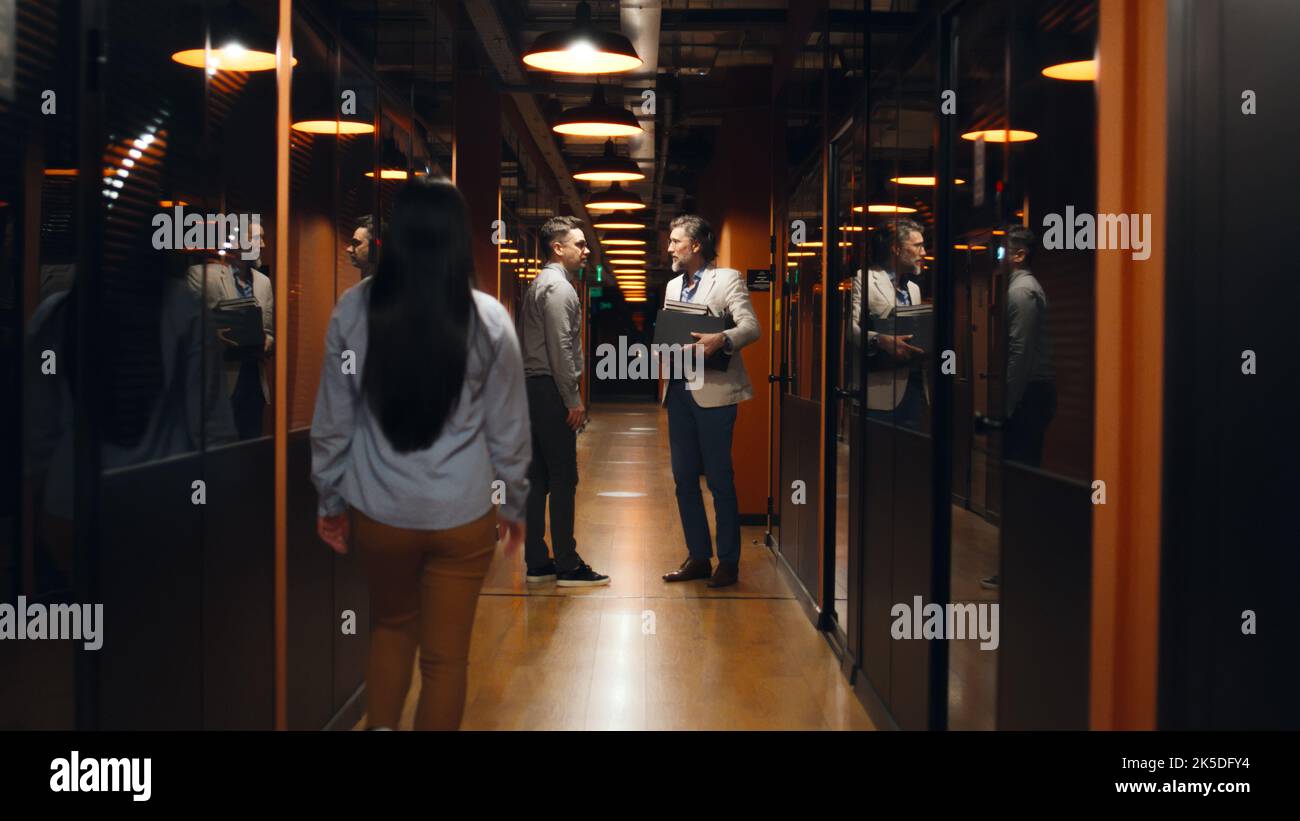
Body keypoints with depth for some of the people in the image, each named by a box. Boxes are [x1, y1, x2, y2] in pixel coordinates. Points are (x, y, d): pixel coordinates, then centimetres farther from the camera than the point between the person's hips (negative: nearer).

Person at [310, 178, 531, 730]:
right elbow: (508, 429, -5)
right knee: (445, 656, 13)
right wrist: (514, 503, 10)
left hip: (377, 511, 2)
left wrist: (330, 499, 11)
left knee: (391, 624, 27)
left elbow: (333, 420, -3)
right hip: (462, 516, -1)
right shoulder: (488, 319, -13)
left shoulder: (354, 309, -10)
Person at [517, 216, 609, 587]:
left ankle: (537, 563, 13)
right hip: (550, 390, -10)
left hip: (531, 389, 10)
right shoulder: (558, 287, -11)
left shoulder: (538, 285, 19)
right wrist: (574, 401, -15)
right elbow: (560, 349, -18)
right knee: (563, 480, -6)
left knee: (537, 479, 10)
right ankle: (568, 566, -3)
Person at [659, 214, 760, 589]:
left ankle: (728, 562, 6)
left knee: (720, 479, -3)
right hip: (679, 390, 7)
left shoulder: (728, 278, -3)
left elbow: (751, 326, -14)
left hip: (713, 390, -7)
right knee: (684, 478, 9)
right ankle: (698, 557, 19)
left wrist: (720, 340, -32)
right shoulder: (673, 286, 17)